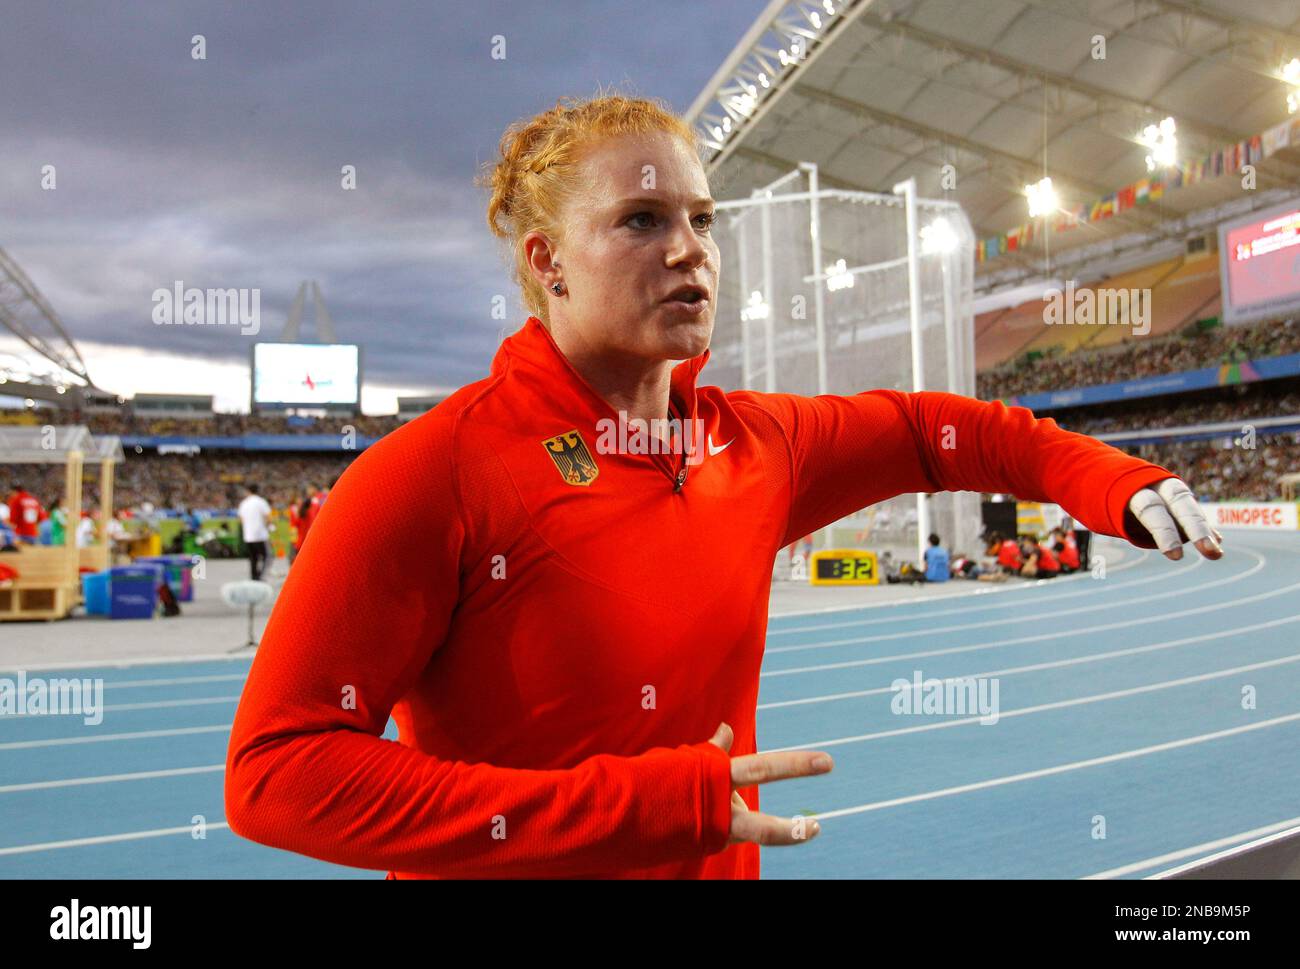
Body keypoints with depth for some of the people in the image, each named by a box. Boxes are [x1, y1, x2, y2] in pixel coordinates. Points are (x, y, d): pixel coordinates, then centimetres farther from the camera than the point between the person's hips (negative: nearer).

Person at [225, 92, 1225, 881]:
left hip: (719, 858, 6)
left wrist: (1109, 480, 4)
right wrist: (633, 807, -28)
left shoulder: (754, 444, -3)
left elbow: (923, 426, 16)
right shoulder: (431, 474, -21)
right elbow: (276, 768, -24)